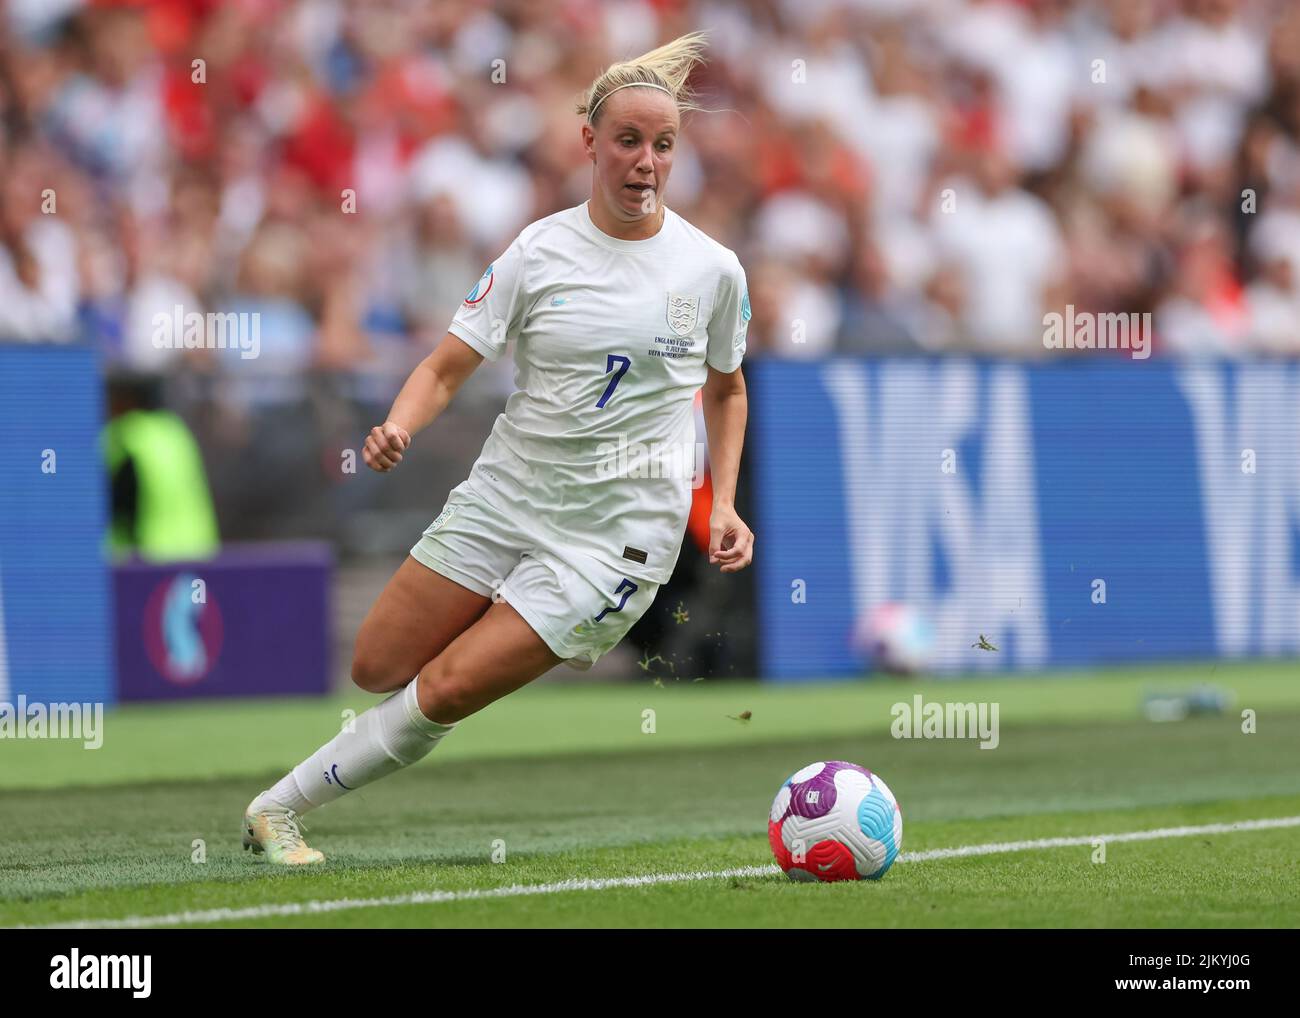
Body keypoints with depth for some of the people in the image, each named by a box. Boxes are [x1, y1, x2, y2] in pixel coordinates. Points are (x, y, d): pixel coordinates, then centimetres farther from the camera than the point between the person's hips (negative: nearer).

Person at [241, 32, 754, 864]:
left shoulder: (712, 270, -3)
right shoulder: (539, 252, -4)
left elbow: (727, 387, 15)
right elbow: (447, 366, -3)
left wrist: (723, 505, 4)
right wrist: (399, 427, -24)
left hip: (616, 533, -3)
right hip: (507, 493, 3)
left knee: (446, 692, -12)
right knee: (379, 669, 7)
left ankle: (282, 808, 4)